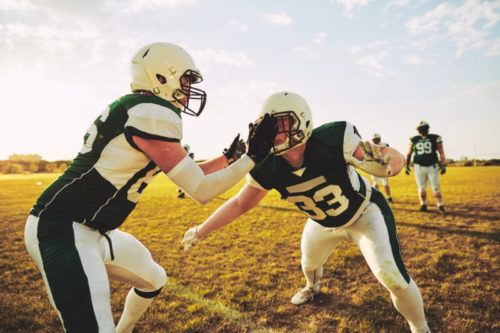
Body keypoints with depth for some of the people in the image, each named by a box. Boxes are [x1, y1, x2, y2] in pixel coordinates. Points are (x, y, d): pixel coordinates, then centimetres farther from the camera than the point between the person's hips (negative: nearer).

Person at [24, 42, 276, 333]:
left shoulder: (140, 111, 11)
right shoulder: (153, 115, -20)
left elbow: (187, 174, 17)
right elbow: (201, 191, -18)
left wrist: (229, 157, 18)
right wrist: (252, 158, -10)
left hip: (97, 232, 10)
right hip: (62, 230, -10)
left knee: (154, 281, 25)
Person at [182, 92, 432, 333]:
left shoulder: (332, 140, -39)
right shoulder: (268, 168, -25)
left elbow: (397, 159, -33)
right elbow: (240, 204, -11)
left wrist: (384, 164, -58)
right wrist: (200, 231, -7)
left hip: (364, 214, -4)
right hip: (323, 223, 5)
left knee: (391, 276, -17)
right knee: (310, 263, 26)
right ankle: (313, 287, 66)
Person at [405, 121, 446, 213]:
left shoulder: (435, 138, 2)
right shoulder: (414, 140, 6)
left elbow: (441, 152, 0)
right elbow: (409, 154, 12)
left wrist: (443, 165, -6)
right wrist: (406, 166, 9)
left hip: (432, 166, -1)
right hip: (419, 167, 1)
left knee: (435, 188, 0)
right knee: (422, 188, 8)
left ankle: (440, 206, 8)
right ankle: (423, 205, 19)